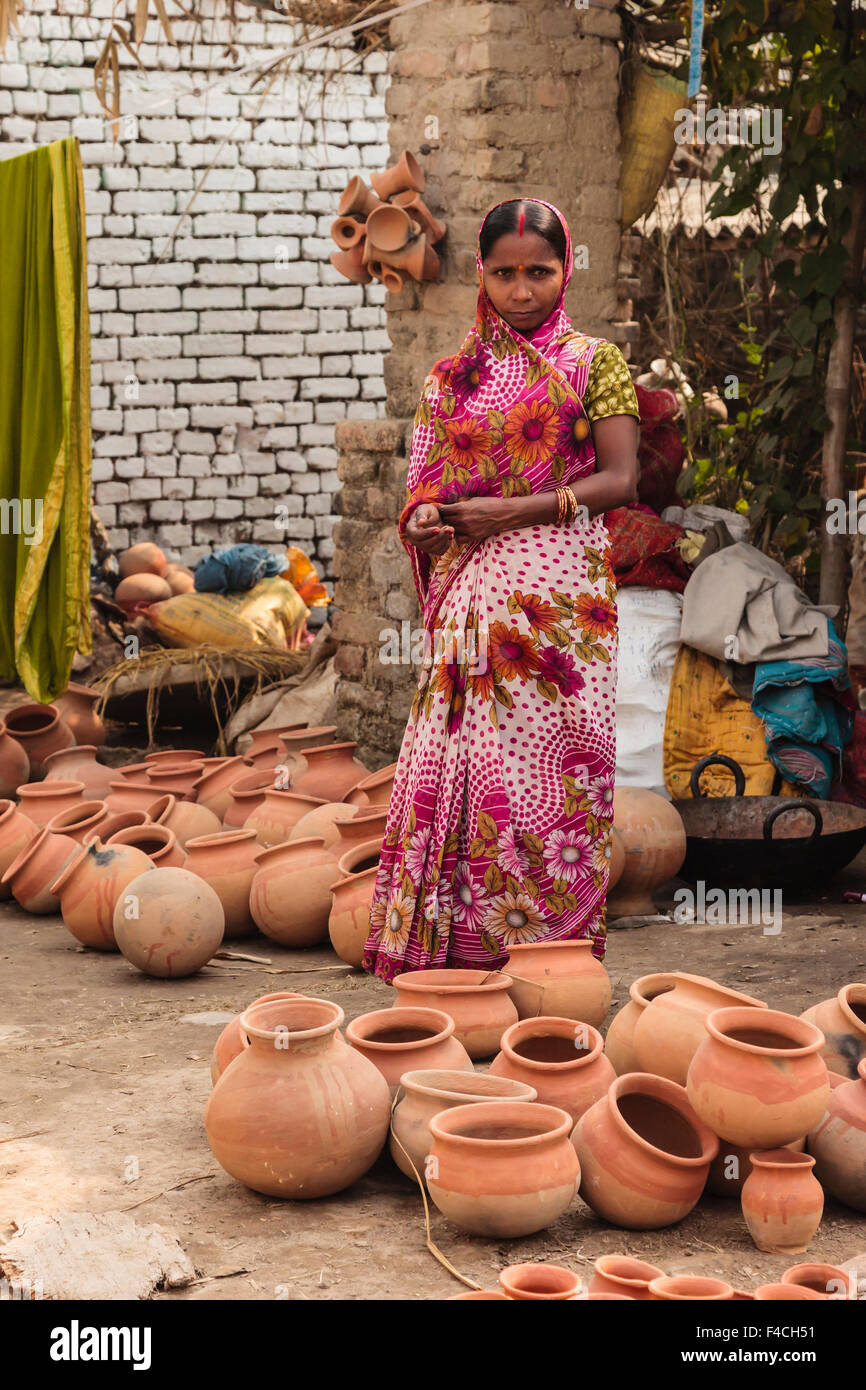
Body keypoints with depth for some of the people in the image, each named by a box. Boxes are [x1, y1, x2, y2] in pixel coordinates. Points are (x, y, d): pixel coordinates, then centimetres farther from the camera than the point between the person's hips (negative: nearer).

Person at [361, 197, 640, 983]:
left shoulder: (592, 361, 5)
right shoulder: (453, 375, 15)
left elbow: (619, 480, -2)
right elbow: (430, 481, 18)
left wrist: (518, 510, -12)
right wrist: (426, 521, -6)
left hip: (558, 588, -3)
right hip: (473, 592, 3)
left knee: (546, 756, -5)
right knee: (453, 759, -4)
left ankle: (548, 947, 3)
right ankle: (462, 952, 2)